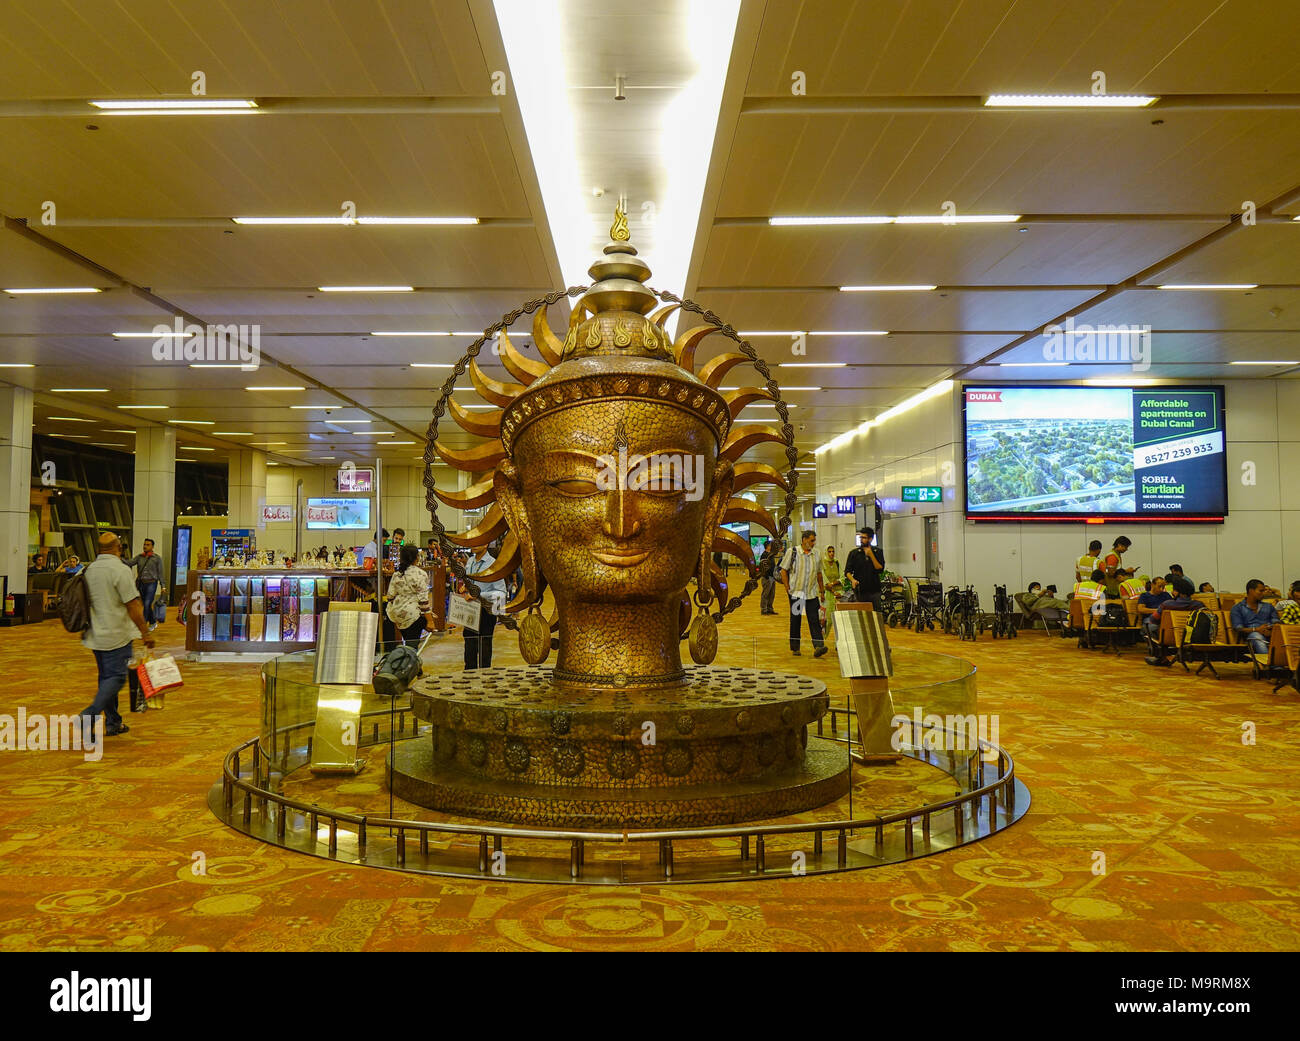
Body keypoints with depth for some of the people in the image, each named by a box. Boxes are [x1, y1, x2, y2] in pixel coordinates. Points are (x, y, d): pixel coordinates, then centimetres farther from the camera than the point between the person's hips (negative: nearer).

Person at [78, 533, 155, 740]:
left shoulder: (90, 570, 7)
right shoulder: (120, 570, -16)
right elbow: (132, 605, -18)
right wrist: (145, 633, -13)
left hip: (95, 636, 8)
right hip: (116, 635, -8)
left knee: (106, 677, 14)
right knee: (116, 677, -3)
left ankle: (113, 722, 18)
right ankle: (89, 715, -17)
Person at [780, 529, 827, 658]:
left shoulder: (816, 554, 8)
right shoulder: (792, 551, -3)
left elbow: (819, 573, 18)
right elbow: (784, 570, -2)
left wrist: (821, 590, 13)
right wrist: (787, 588, -7)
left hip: (812, 594, 3)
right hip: (796, 593, -3)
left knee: (814, 620, -6)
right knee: (795, 621, 5)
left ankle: (818, 647, -13)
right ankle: (794, 648, 15)